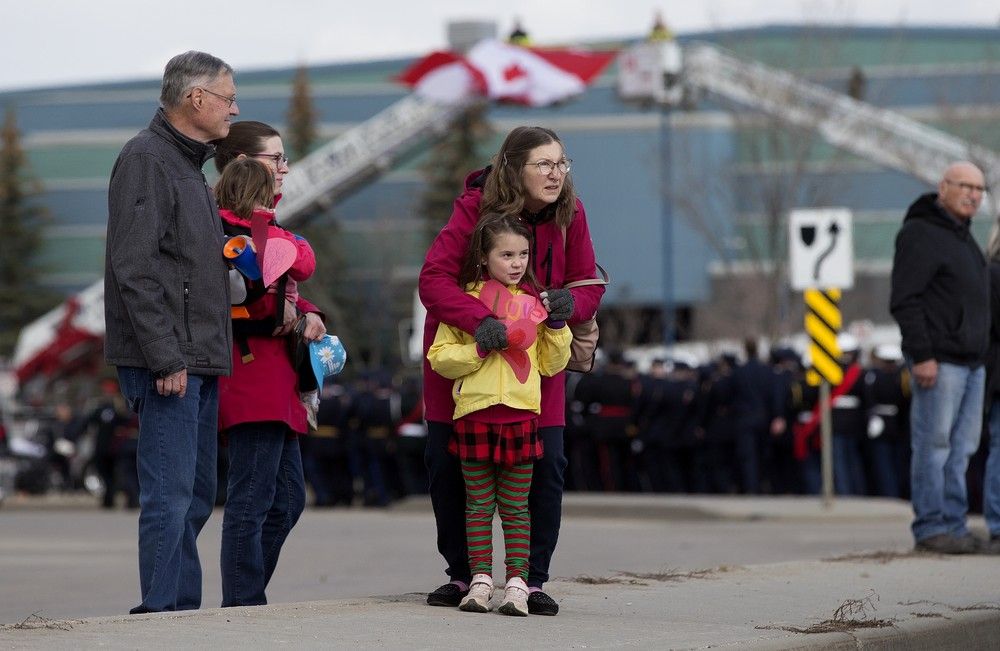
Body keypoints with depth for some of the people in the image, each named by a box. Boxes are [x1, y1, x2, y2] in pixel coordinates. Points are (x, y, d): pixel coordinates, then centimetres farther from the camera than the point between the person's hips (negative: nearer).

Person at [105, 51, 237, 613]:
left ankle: (183, 610, 15)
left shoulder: (189, 165, 20)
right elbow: (135, 267, -18)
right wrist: (165, 358, -22)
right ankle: (163, 610, -11)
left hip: (200, 360, 10)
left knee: (195, 497, 11)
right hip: (168, 361, -10)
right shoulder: (146, 158, -10)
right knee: (171, 494, -11)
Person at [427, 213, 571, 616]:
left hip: (521, 413, 1)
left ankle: (517, 583, 0)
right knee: (478, 504, 3)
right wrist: (478, 348, -12)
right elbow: (440, 357, 1)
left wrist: (556, 328, 1)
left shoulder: (534, 302, 12)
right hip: (474, 413, -1)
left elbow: (551, 364, 16)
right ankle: (480, 581, 6)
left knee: (515, 507, 1)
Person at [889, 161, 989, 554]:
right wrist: (921, 356, -20)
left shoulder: (963, 238, 20)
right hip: (938, 361, -9)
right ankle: (931, 528, -6)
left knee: (961, 448, 7)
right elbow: (904, 300, -15)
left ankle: (953, 524, 9)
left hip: (971, 362, 9)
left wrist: (981, 352, 19)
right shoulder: (921, 234, -9)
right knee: (934, 445, -8)